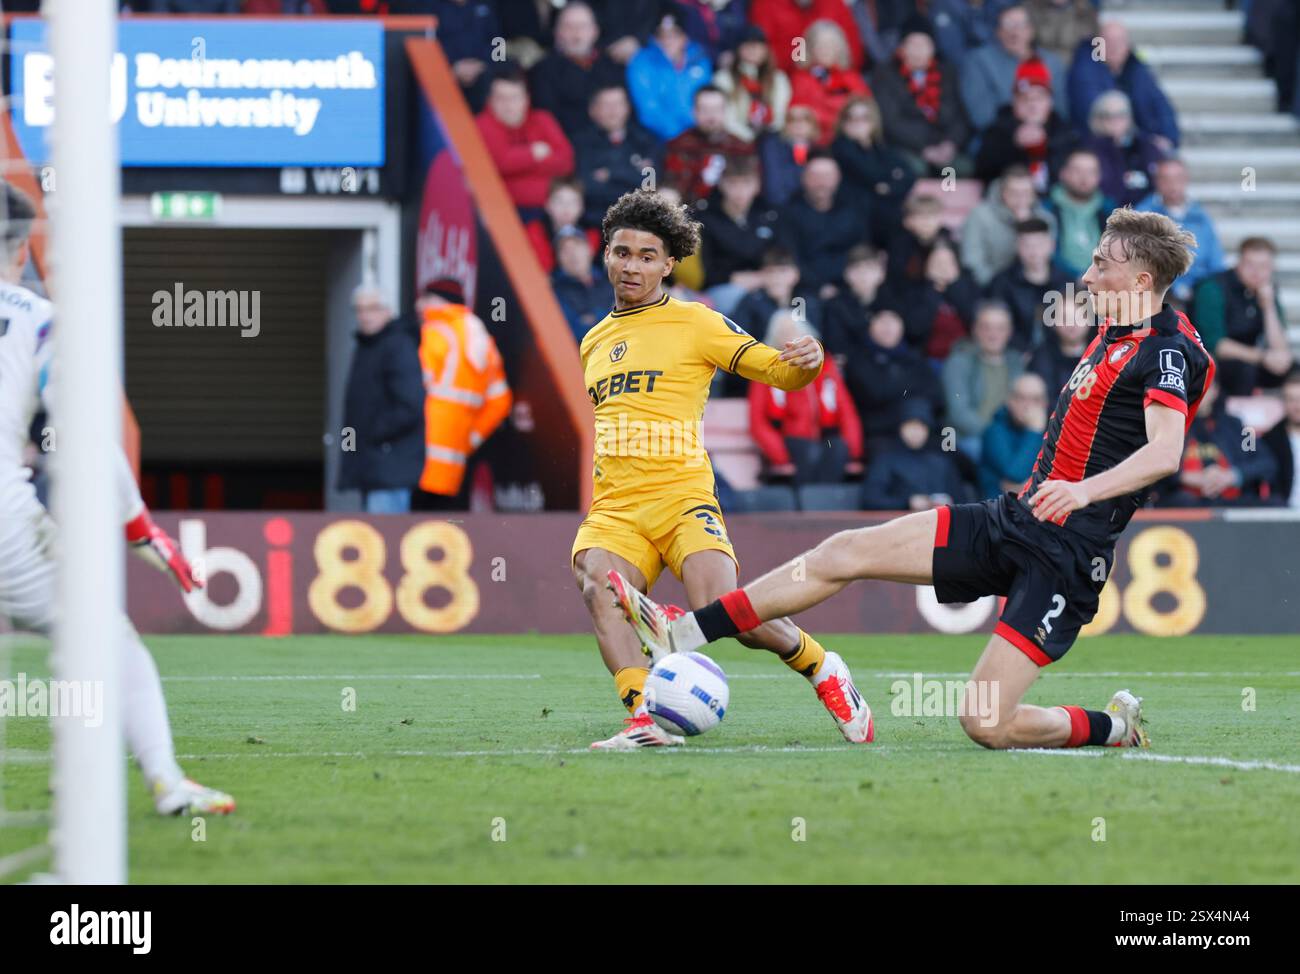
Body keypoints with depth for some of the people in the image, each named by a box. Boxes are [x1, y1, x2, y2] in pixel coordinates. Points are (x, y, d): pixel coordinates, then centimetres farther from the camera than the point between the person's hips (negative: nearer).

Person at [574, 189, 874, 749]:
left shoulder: (694, 324, 7)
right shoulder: (594, 342, 22)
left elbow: (777, 370, 1)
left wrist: (807, 363, -20)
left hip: (681, 499, -4)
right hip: (611, 511, 4)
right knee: (596, 583, -30)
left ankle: (821, 670, 6)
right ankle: (644, 719, -38)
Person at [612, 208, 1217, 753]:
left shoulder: (1167, 352, -15)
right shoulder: (1115, 334, 13)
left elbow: (1165, 452, -32)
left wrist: (1084, 489, -48)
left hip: (1062, 559, -9)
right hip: (1009, 520, 9)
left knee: (986, 725, -16)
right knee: (844, 553, 0)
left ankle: (1115, 727, 10)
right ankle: (682, 632, 2)